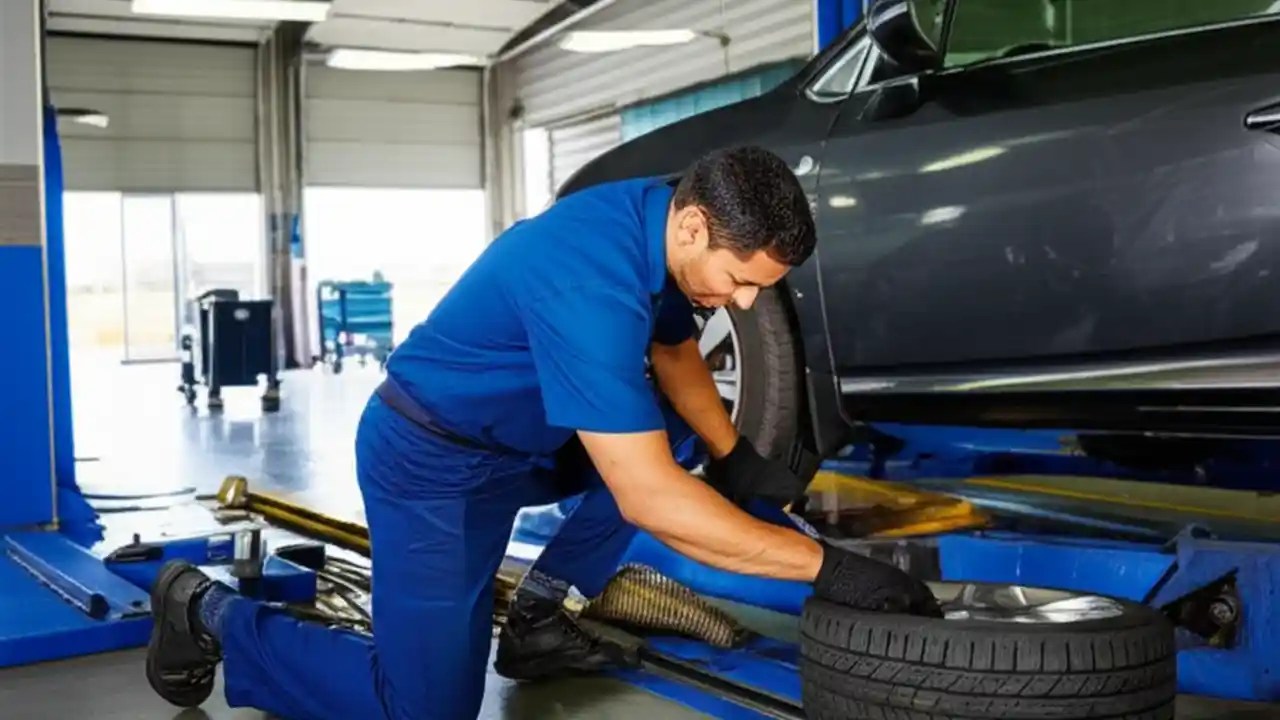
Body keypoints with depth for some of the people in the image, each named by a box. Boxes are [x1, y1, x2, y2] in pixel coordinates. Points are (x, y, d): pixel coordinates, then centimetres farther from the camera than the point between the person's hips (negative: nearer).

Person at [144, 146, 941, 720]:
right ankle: (213, 614, 10)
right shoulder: (590, 281, -35)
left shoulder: (659, 220, -7)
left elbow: (675, 351, 14)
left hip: (515, 435, 9)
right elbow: (647, 499, -36)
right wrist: (824, 565, -32)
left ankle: (539, 617, 12)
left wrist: (738, 456, 1)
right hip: (432, 462, -9)